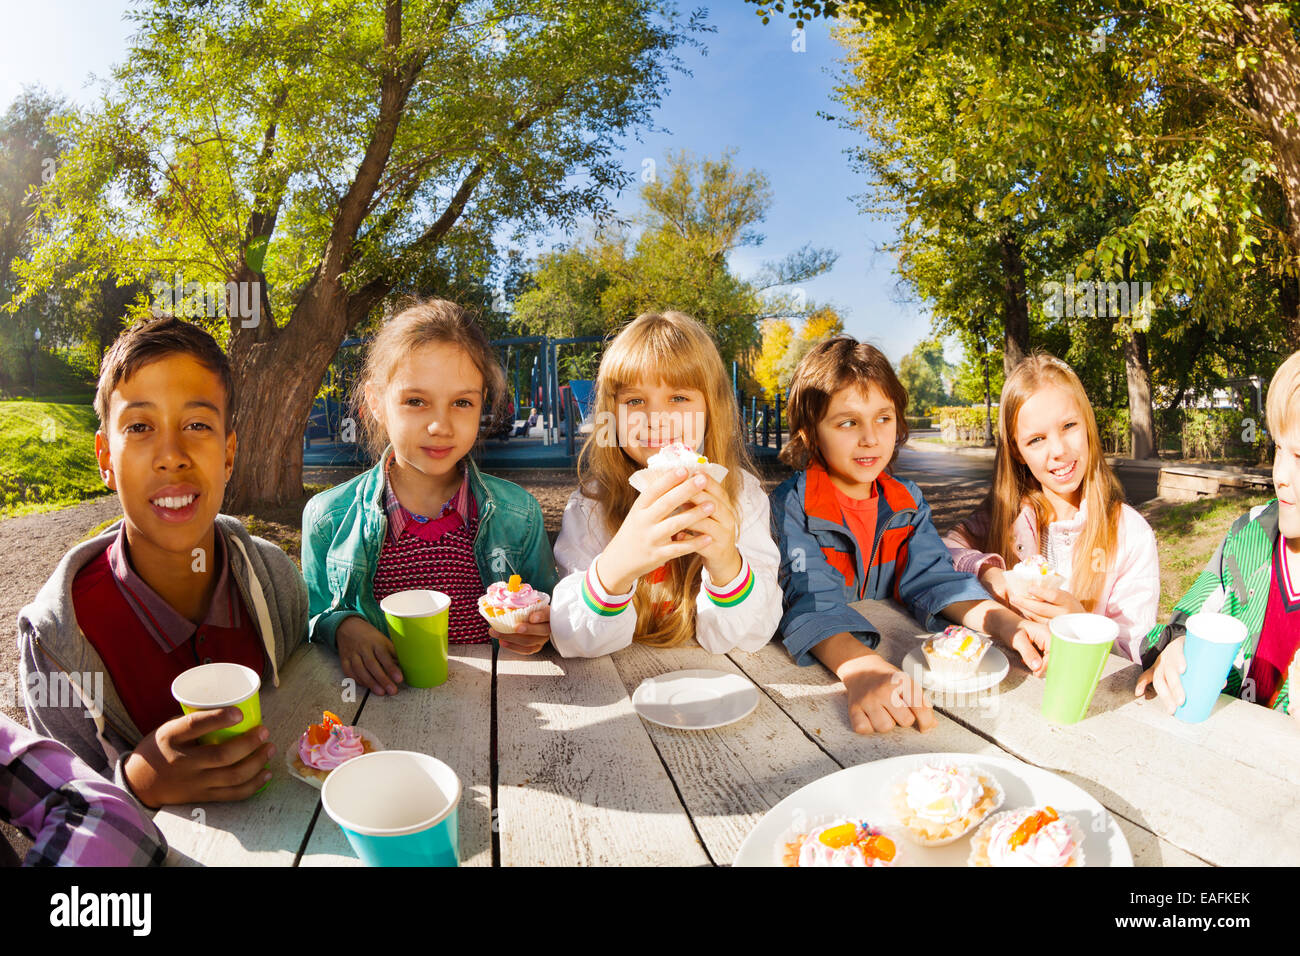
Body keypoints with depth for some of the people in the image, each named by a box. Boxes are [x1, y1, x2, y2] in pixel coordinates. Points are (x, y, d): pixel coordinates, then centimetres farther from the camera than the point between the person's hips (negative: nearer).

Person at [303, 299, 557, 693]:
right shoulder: (328, 518, -2)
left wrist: (540, 630, -13)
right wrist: (341, 626, -12)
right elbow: (312, 616, 9)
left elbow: (549, 612, 9)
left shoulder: (519, 513, -2)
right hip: (383, 701, 0)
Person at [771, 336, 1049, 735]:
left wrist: (1008, 624, -20)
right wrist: (862, 670, -42)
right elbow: (813, 603, -24)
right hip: (816, 669, -4)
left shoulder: (906, 500, 8)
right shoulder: (792, 505, -11)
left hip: (893, 654, 5)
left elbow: (933, 578, -1)